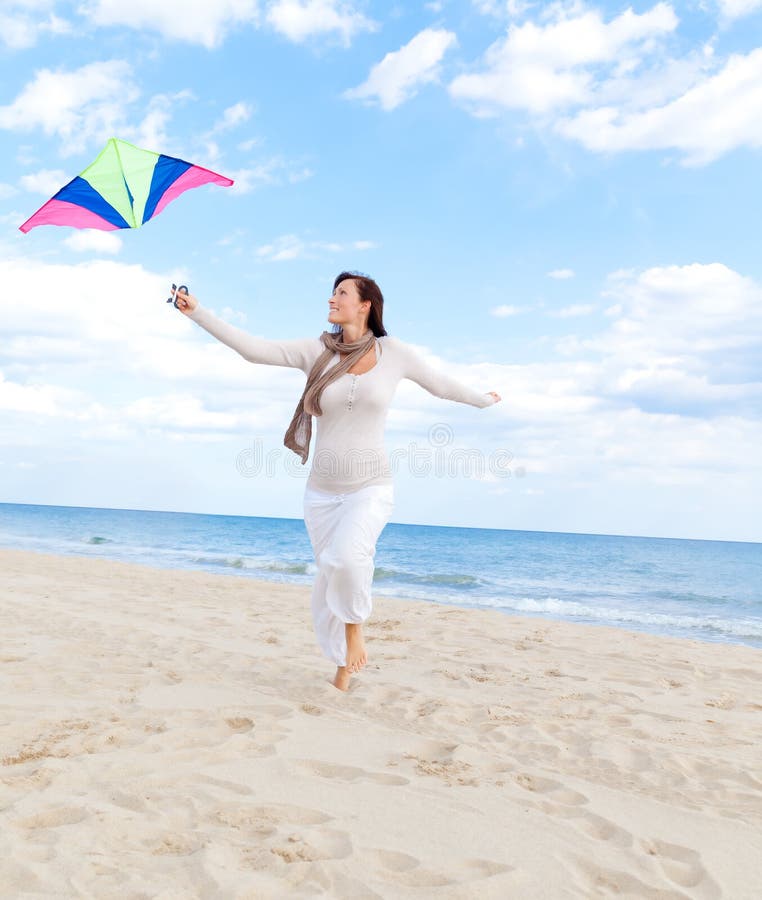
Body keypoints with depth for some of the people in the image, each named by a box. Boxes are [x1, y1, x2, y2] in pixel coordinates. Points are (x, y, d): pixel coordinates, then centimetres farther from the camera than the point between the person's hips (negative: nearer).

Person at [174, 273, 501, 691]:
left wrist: (483, 400, 28)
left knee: (346, 558, -31)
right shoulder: (316, 350, 0)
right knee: (331, 580, 10)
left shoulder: (395, 352, -3)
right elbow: (253, 348, -8)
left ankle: (354, 628, -1)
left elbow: (442, 384, 13)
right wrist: (196, 311, -15)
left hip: (371, 488, -3)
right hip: (322, 491, 3)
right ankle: (345, 662, 34)